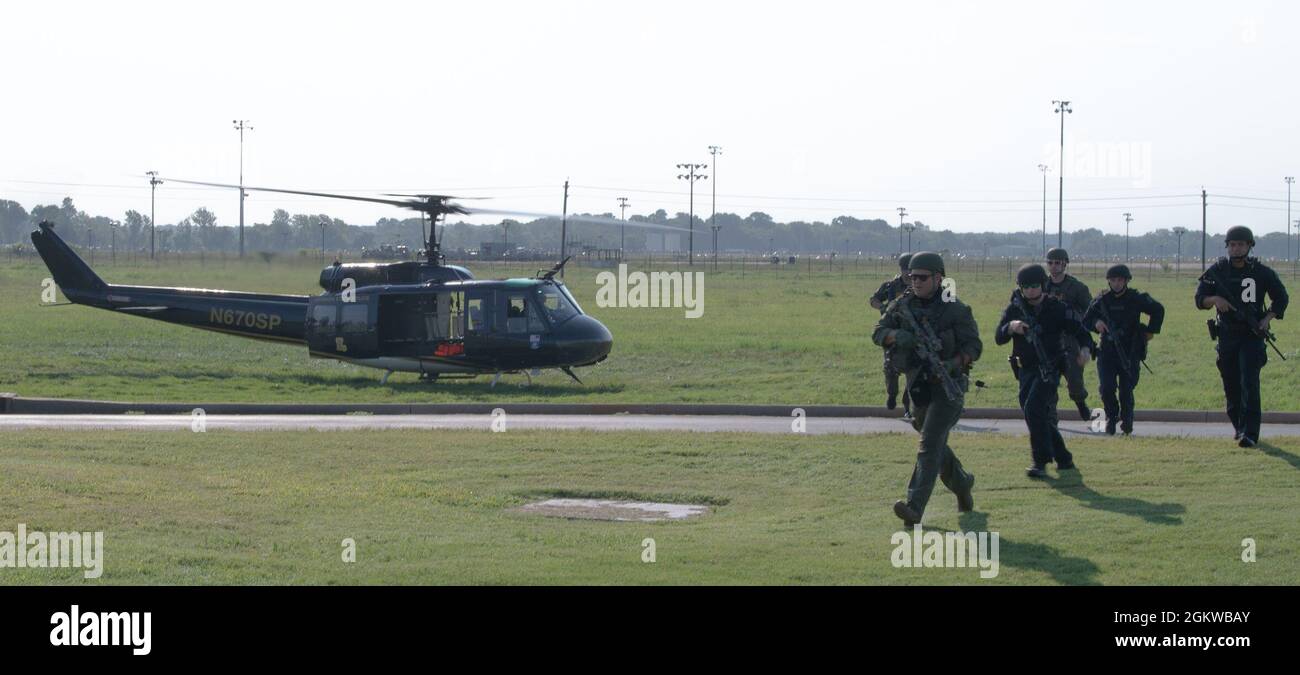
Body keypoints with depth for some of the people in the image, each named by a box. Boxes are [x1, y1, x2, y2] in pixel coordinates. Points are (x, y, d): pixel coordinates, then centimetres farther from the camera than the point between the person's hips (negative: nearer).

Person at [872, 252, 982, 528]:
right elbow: (878, 333, -3)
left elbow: (974, 345, -9)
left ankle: (914, 507, -27)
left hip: (947, 385, -6)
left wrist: (952, 364, -27)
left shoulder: (955, 309, -8)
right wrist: (897, 336, -25)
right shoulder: (902, 305, 5)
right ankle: (961, 483, 44)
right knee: (935, 444, 19)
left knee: (930, 443, -18)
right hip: (917, 385, 6)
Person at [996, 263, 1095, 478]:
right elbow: (999, 338, -3)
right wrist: (1010, 327, -24)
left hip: (1049, 369, -5)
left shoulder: (1057, 308, -4)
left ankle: (1041, 462, -20)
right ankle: (1063, 458, 26)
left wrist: (1085, 348, -21)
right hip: (1027, 370, 5)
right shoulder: (1014, 309, 4)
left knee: (1034, 408, -22)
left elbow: (1080, 331, -1)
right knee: (1039, 417, 9)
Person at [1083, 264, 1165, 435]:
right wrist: (1096, 323, -9)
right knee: (1106, 388, -11)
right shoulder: (1101, 300, 4)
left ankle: (1127, 421, 18)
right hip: (1107, 351, 2)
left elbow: (1158, 310, 6)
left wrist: (1151, 331, 1)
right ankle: (1111, 417, 14)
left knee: (1126, 390, -5)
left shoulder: (1136, 299, -2)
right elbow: (1086, 320, 13)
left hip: (1130, 353, -2)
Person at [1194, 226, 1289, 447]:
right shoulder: (1217, 271, 3)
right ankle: (1239, 427, 27)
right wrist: (1215, 299, -18)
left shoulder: (1262, 272, -1)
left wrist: (1267, 319, -8)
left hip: (1251, 336, -3)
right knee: (1231, 385, 9)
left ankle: (1250, 433, -20)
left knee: (1249, 383, -15)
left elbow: (1281, 299, 8)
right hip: (1227, 336, 3)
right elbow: (1199, 299, 4)